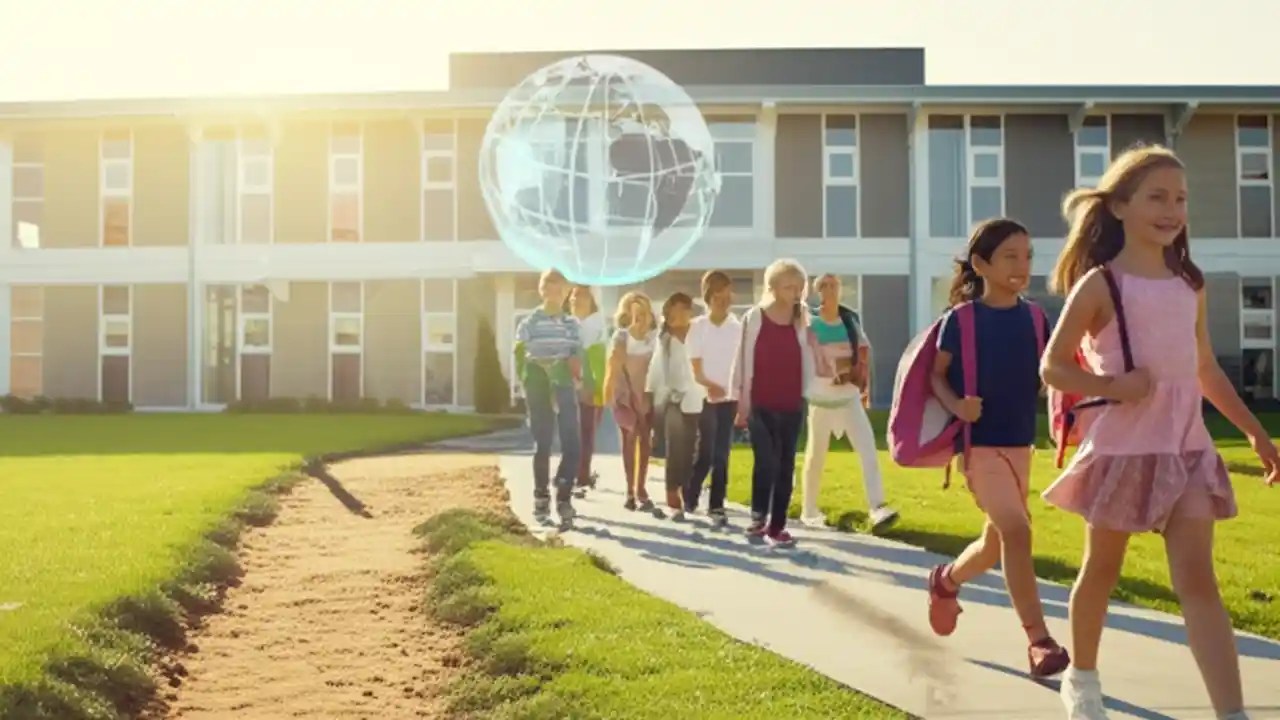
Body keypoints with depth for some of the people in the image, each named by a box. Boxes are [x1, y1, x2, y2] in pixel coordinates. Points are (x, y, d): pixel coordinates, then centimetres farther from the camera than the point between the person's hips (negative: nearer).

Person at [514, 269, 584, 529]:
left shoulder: (573, 323, 8)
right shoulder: (530, 322, -3)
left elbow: (578, 357, 13)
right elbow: (519, 357, -2)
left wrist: (577, 375, -5)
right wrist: (526, 383, -10)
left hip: (565, 390, 3)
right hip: (539, 392, -3)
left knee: (571, 445, -8)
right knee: (542, 444, 6)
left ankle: (563, 499, -3)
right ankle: (541, 498, 19)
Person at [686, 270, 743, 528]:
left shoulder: (738, 327, 3)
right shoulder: (698, 327, -2)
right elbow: (695, 369, -5)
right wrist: (709, 386, -24)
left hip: (731, 398, 2)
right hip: (704, 398, -2)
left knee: (722, 455, 3)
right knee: (705, 454, -4)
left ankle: (716, 507, 8)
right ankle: (689, 498, 16)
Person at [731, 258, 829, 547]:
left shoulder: (802, 320, 7)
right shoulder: (754, 317, -3)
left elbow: (808, 363, 10)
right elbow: (744, 361, -2)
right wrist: (743, 401, -5)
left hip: (792, 404, 4)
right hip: (761, 404, -4)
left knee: (786, 465, 5)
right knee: (766, 462, -9)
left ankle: (777, 525, 10)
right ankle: (759, 517, 7)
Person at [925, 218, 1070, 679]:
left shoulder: (1033, 317, 4)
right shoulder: (962, 319, -10)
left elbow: (1048, 376, 10)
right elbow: (936, 374, -4)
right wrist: (956, 406, -21)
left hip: (1020, 444, 6)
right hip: (980, 444, -6)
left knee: (998, 543, 16)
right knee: (1016, 530, -20)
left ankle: (945, 581, 46)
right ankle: (1039, 640, -12)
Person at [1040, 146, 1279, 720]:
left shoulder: (1189, 284, 9)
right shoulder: (1100, 284, -7)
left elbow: (1206, 370, 18)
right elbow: (1053, 366, -5)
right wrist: (1112, 386, -20)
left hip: (1187, 446, 4)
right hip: (1124, 445, -4)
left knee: (1197, 578, -4)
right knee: (1102, 569, 12)